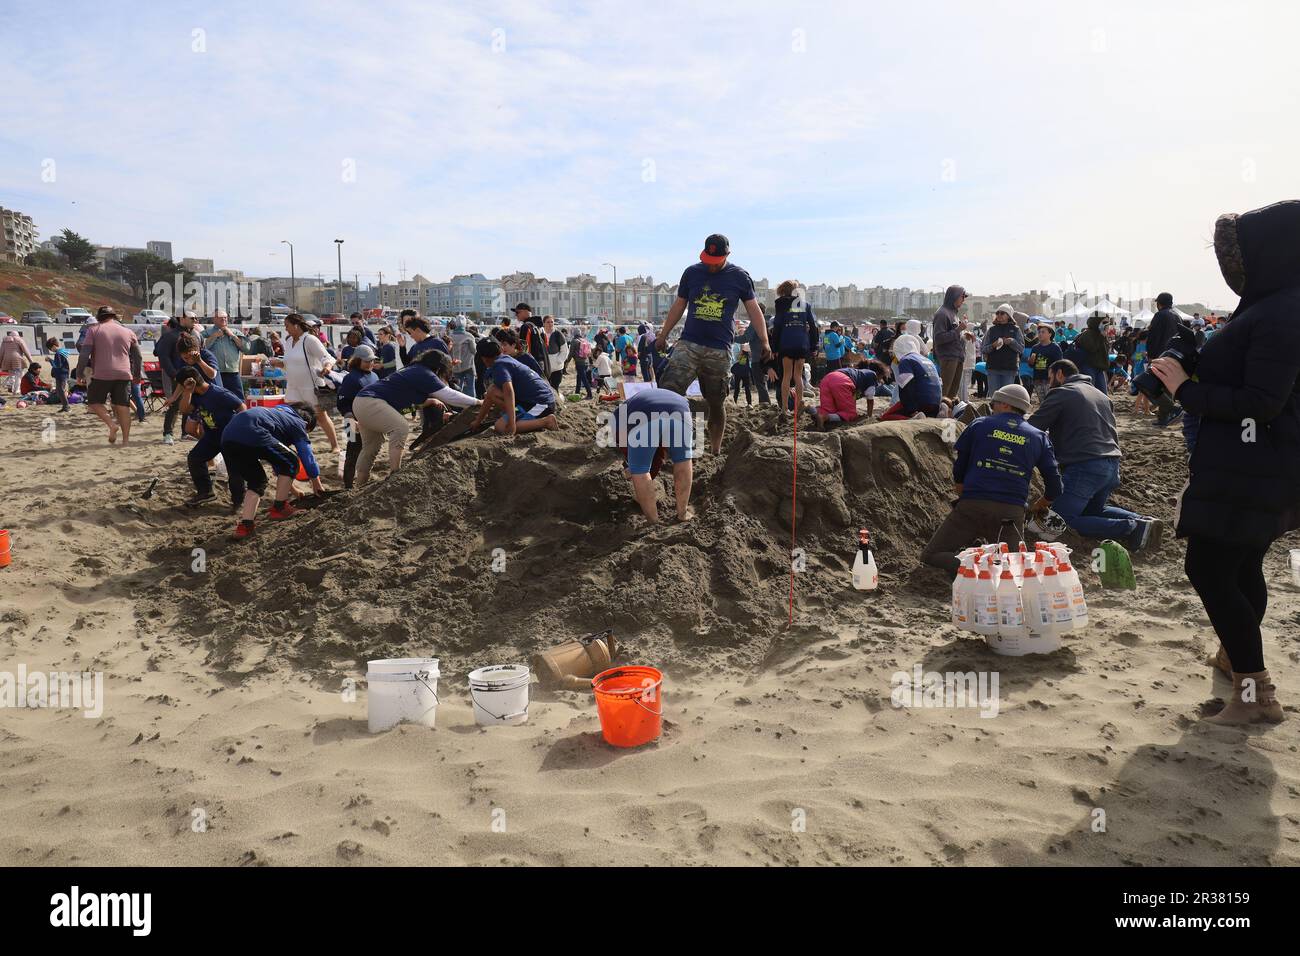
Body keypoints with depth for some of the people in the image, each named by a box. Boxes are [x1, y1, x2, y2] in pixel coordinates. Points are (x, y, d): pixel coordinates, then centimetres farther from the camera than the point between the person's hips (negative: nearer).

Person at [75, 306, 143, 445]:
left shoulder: (94, 331, 3)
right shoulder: (128, 332, 12)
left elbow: (84, 355, -3)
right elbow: (137, 357, 16)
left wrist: (79, 374, 3)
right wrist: (136, 375, 27)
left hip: (102, 375, -3)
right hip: (123, 375, 3)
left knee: (94, 401, 12)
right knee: (123, 406, 6)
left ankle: (111, 424, -9)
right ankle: (126, 439, 5)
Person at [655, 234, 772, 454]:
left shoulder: (739, 277, 3)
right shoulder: (691, 272, 7)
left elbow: (754, 310, 7)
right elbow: (678, 306, 17)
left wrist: (764, 341, -2)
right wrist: (663, 335, 18)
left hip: (719, 350, -1)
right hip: (688, 344, 1)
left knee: (717, 403, 6)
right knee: (667, 393, -17)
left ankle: (715, 450, 19)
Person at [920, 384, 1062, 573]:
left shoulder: (978, 425, 11)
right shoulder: (1039, 437, 15)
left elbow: (958, 472, 16)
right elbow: (1055, 488, 15)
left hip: (971, 506, -2)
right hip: (1012, 512, 2)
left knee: (930, 555, 7)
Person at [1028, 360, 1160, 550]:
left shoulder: (1060, 393, 0)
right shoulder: (1101, 395, 25)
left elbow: (1032, 429, -2)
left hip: (1084, 467, -9)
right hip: (1112, 465, 9)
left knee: (1061, 520, -9)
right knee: (1094, 510, 28)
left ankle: (1131, 529, -20)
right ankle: (1141, 521, 5)